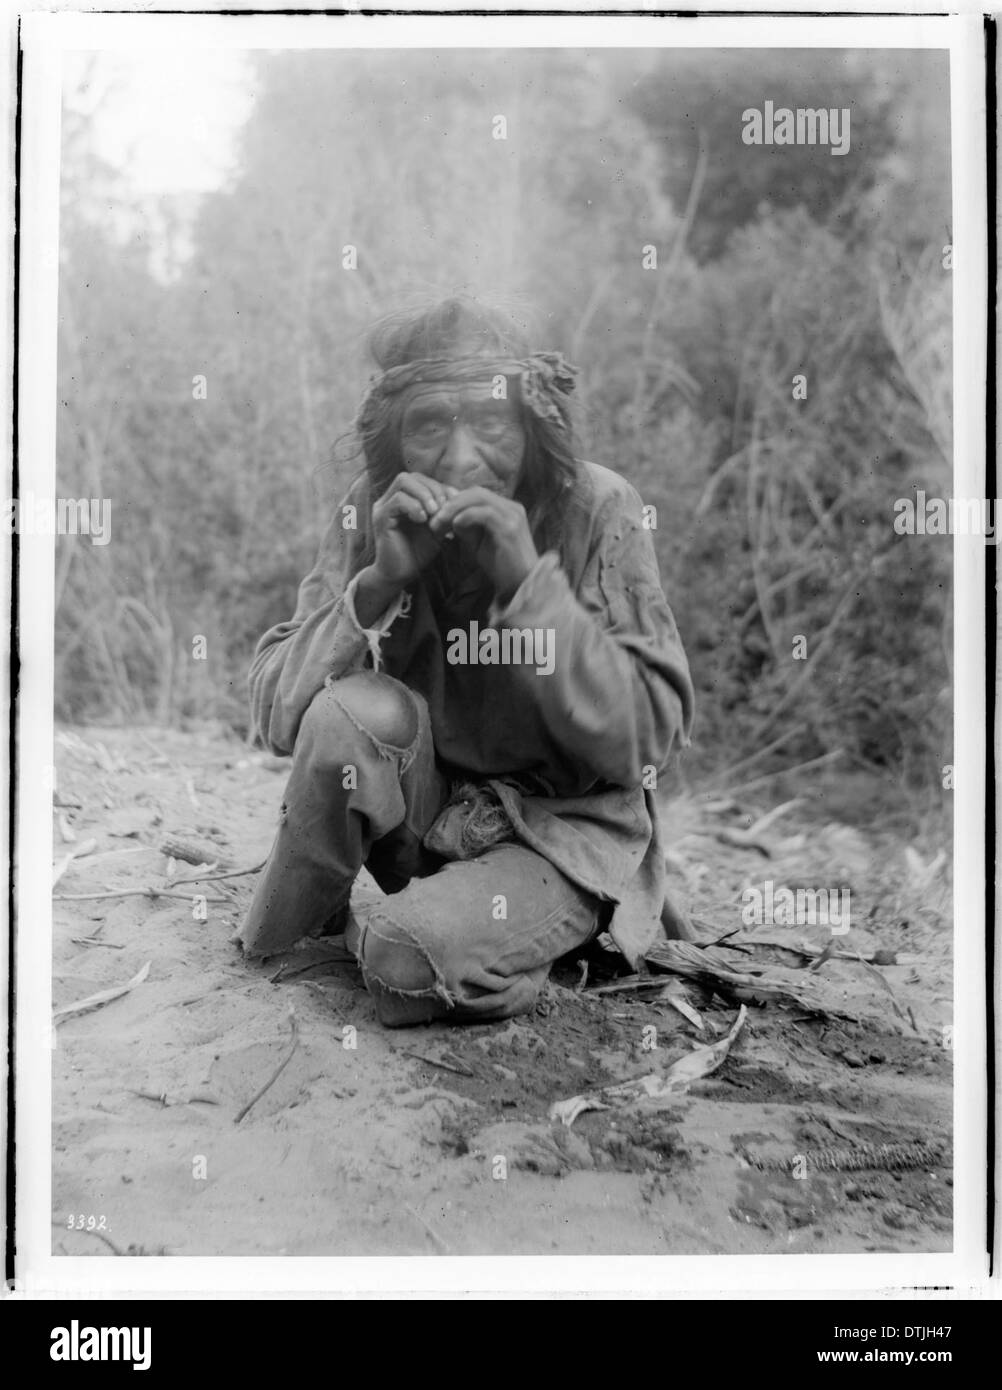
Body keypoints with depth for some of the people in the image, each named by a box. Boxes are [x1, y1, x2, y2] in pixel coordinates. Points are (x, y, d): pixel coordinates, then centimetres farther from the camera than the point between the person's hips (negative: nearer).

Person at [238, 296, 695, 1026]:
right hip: (424, 811, 4)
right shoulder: (372, 513, -7)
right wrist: (380, 581, -28)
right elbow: (276, 711, -14)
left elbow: (649, 738, -21)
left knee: (412, 964, -31)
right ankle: (287, 936, -1)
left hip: (563, 832, -3)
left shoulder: (599, 510, -15)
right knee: (350, 712, -28)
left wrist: (529, 581, -31)